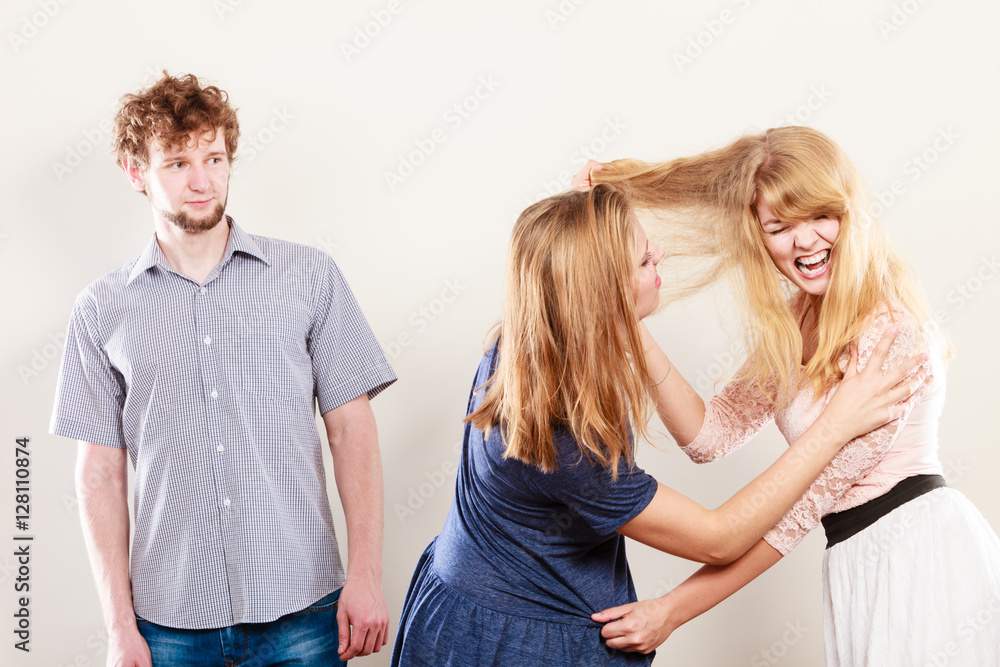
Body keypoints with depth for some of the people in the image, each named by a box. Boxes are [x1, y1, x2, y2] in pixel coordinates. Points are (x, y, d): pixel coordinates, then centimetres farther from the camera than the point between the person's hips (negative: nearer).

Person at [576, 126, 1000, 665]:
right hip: (861, 565, 7)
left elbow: (807, 498, -20)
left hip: (922, 553, -7)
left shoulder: (892, 329, -18)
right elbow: (710, 434, 0)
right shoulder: (793, 326, 7)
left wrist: (672, 610, -18)